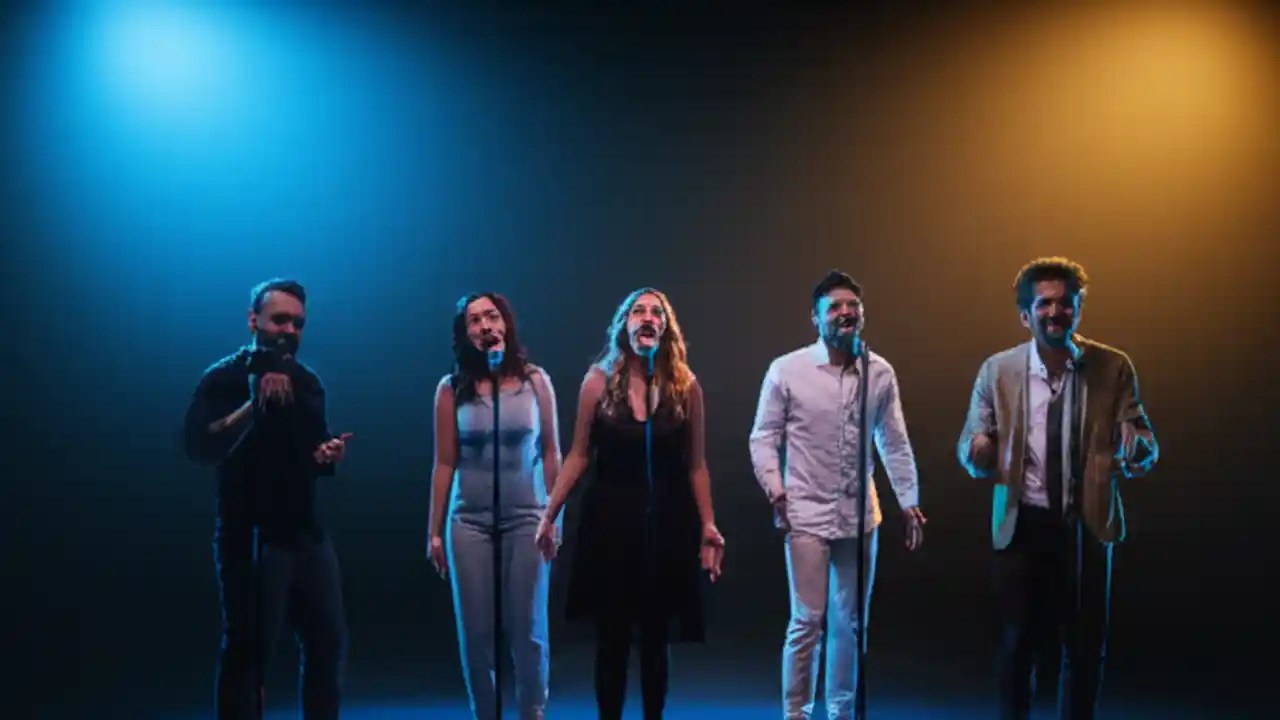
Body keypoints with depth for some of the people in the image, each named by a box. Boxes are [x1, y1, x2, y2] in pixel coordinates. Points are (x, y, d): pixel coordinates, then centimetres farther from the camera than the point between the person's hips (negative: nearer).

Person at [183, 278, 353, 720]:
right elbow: (198, 447, -23)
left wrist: (329, 456, -1)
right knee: (246, 653, -2)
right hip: (249, 539, -6)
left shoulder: (308, 382, 12)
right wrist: (254, 406, -35)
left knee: (329, 644, 9)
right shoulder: (224, 378, -7)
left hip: (306, 535, 7)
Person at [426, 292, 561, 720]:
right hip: (469, 521, 0)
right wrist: (434, 531, 2)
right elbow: (445, 463, 2)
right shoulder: (452, 388, 1)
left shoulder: (535, 380, 1)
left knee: (527, 627, 3)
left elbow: (550, 452, 4)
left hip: (526, 518, 0)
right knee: (475, 630, 4)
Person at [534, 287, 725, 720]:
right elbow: (579, 456, 0)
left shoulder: (685, 386, -2)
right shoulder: (598, 380, -3)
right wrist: (549, 515, -3)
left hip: (667, 523, 1)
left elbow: (696, 465, 0)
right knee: (612, 638, 6)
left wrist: (708, 527, -1)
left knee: (656, 638, 11)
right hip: (610, 520, 0)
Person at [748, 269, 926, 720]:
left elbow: (895, 444, 8)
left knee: (851, 622, 11)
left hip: (860, 514, 3)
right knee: (807, 621, -3)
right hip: (807, 514, -3)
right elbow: (763, 437, -2)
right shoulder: (786, 370, -6)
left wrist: (910, 503, 7)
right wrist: (774, 488, -16)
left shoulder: (880, 373, 2)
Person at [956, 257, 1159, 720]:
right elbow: (970, 443, 1)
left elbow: (1145, 445, -5)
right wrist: (978, 451, -24)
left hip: (1088, 524, 1)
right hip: (1023, 524, 0)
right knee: (1018, 643, 8)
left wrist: (1138, 450, -29)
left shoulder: (1113, 368, -5)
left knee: (1086, 646, 12)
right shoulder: (997, 371, -4)